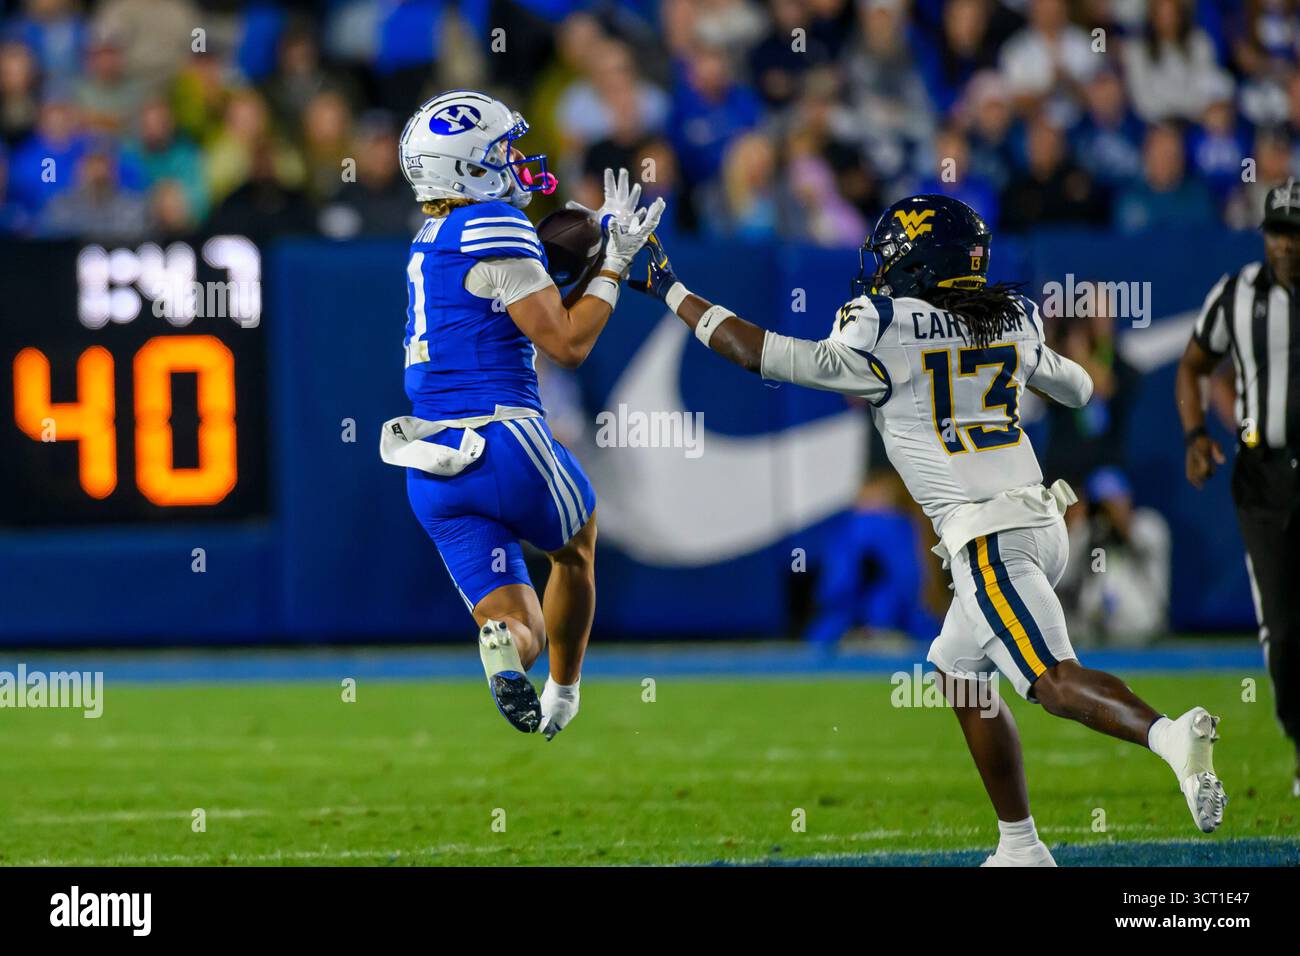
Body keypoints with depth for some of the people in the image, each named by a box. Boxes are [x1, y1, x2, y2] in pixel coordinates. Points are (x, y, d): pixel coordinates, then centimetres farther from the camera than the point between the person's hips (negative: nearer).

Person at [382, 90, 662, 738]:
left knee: (522, 630, 5)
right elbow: (567, 343, -10)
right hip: (504, 444, -6)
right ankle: (562, 700, 26)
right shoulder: (494, 230, -10)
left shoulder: (433, 243, 17)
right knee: (576, 545, 27)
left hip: (431, 475, 6)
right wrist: (613, 265, 0)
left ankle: (501, 641, -29)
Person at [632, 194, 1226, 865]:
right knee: (956, 670, 21)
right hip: (1042, 521, 8)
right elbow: (1076, 388, 31)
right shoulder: (1011, 324, 12)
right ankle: (1020, 847, 21)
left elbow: (756, 352, 0)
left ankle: (1170, 736, -42)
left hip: (988, 536, -8)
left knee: (1056, 682, -17)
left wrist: (671, 291, 12)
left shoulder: (883, 339, -7)